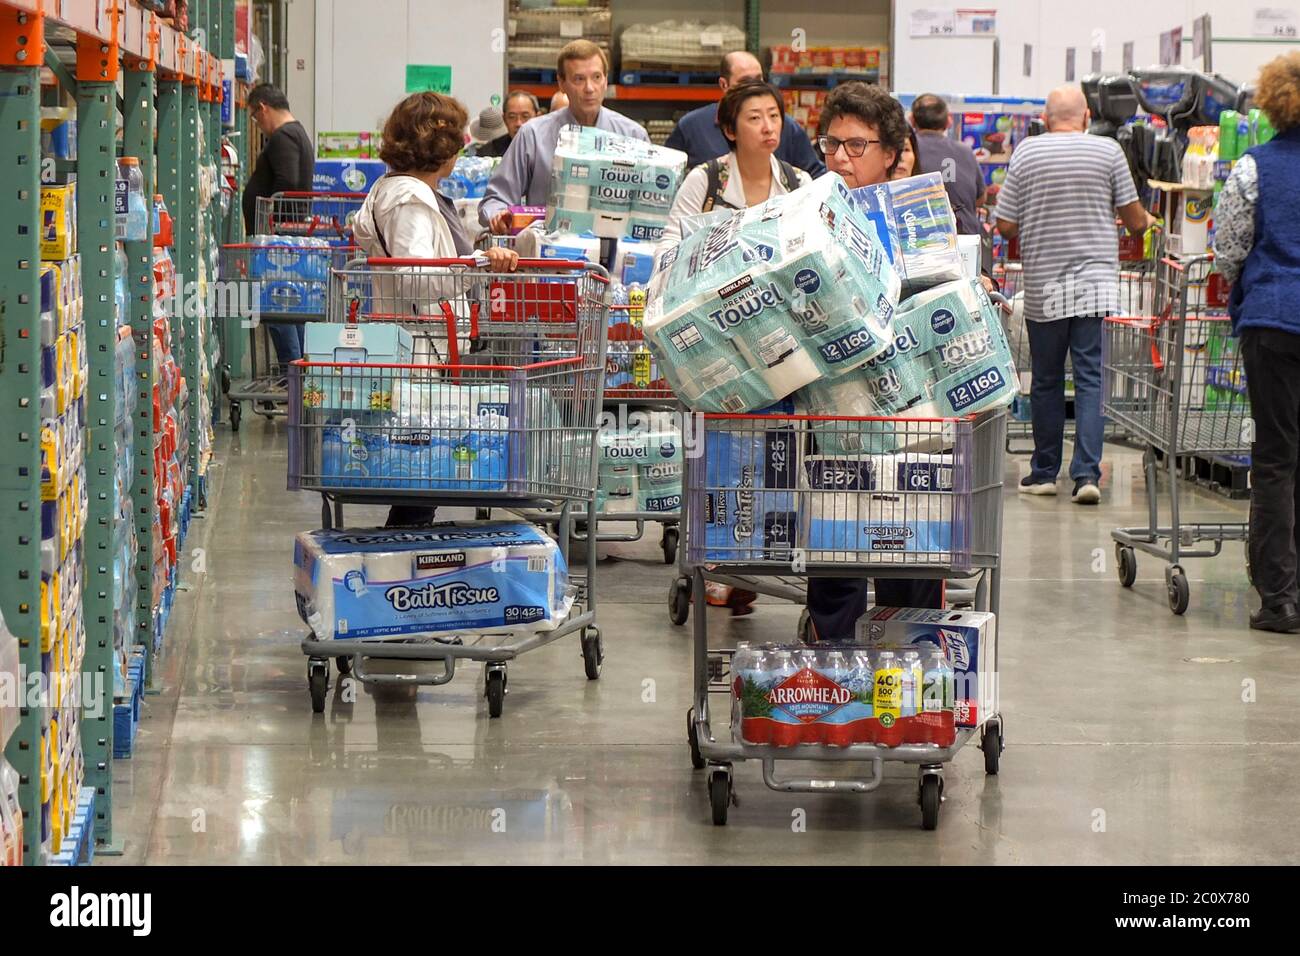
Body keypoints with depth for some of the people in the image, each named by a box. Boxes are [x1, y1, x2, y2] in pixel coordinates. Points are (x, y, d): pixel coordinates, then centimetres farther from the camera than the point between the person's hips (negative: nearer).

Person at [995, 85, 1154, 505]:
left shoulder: (1026, 152, 0)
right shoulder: (1108, 151, -2)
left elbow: (1006, 225, 0)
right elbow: (1134, 218, 4)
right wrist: (1146, 222, 27)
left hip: (1044, 286, 1)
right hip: (1097, 283, -1)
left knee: (1046, 381, 12)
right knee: (1091, 379, -1)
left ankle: (1045, 471, 19)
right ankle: (1087, 472, -11)